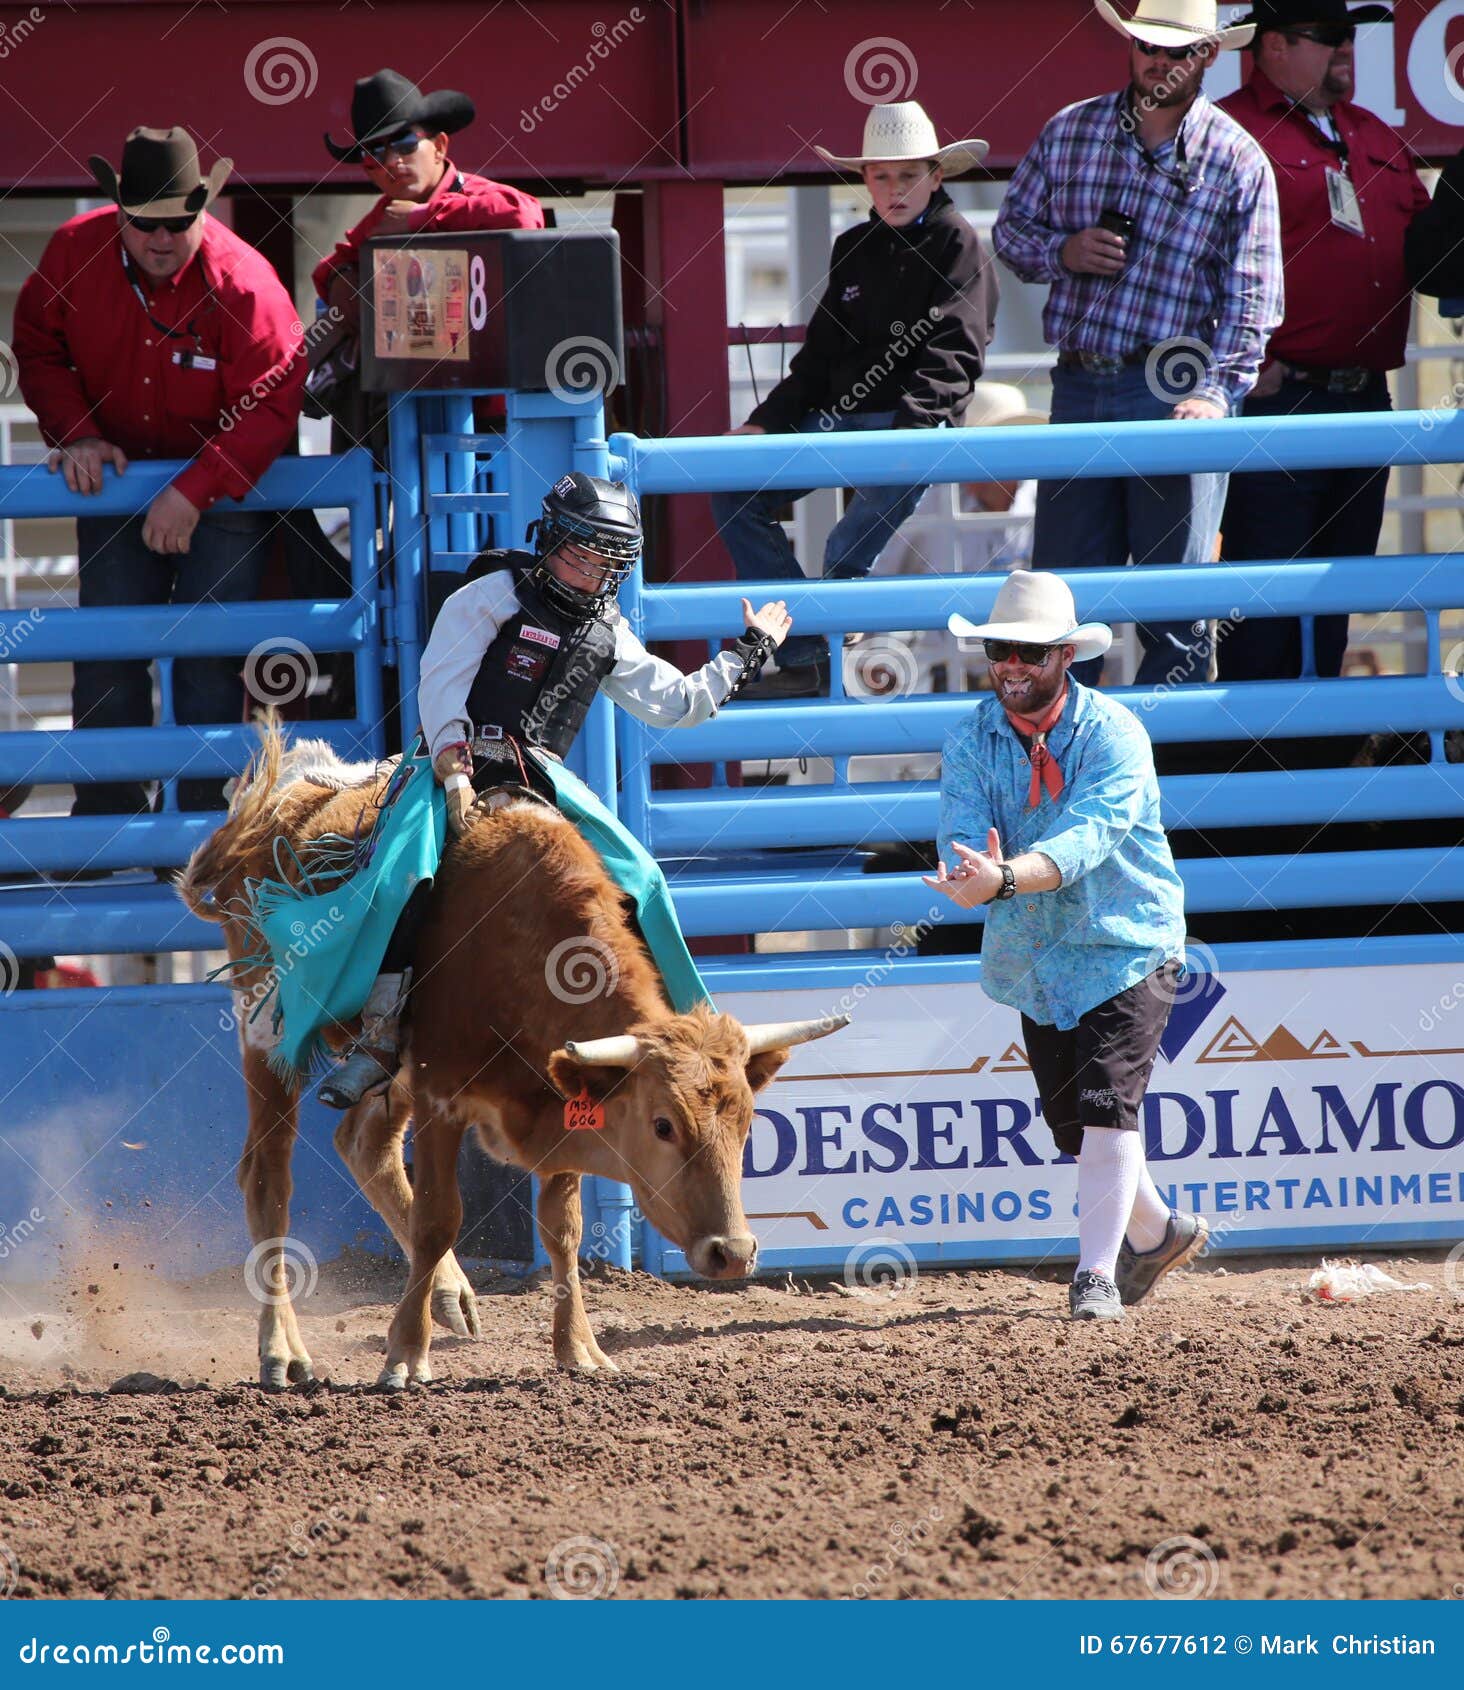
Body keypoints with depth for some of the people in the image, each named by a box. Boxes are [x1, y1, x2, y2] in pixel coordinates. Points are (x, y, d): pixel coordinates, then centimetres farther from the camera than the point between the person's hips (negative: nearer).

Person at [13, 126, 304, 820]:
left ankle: (201, 816, 0)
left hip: (223, 490, -3)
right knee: (105, 654, -1)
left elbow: (271, 405, -22)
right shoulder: (75, 253, -10)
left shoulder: (241, 281, -23)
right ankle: (105, 817, 7)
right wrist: (76, 433, -11)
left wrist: (192, 493, -26)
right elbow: (39, 351, 5)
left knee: (209, 658, -8)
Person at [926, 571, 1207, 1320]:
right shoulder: (971, 740, -4)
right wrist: (983, 876, -43)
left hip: (1126, 946, -5)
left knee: (1107, 1108, -18)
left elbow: (1087, 837, -32)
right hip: (1034, 961, 5)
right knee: (1070, 1123, 12)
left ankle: (1097, 1274, -15)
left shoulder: (1114, 736, -17)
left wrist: (1005, 877, -49)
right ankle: (1157, 1230, 36)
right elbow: (961, 837, -18)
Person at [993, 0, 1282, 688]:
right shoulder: (1069, 132, 8)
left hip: (1175, 393, -3)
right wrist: (1062, 252, -6)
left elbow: (1250, 298, -6)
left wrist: (1215, 393, -18)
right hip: (1079, 389, 3)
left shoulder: (1237, 161, -1)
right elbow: (1011, 229, 16)